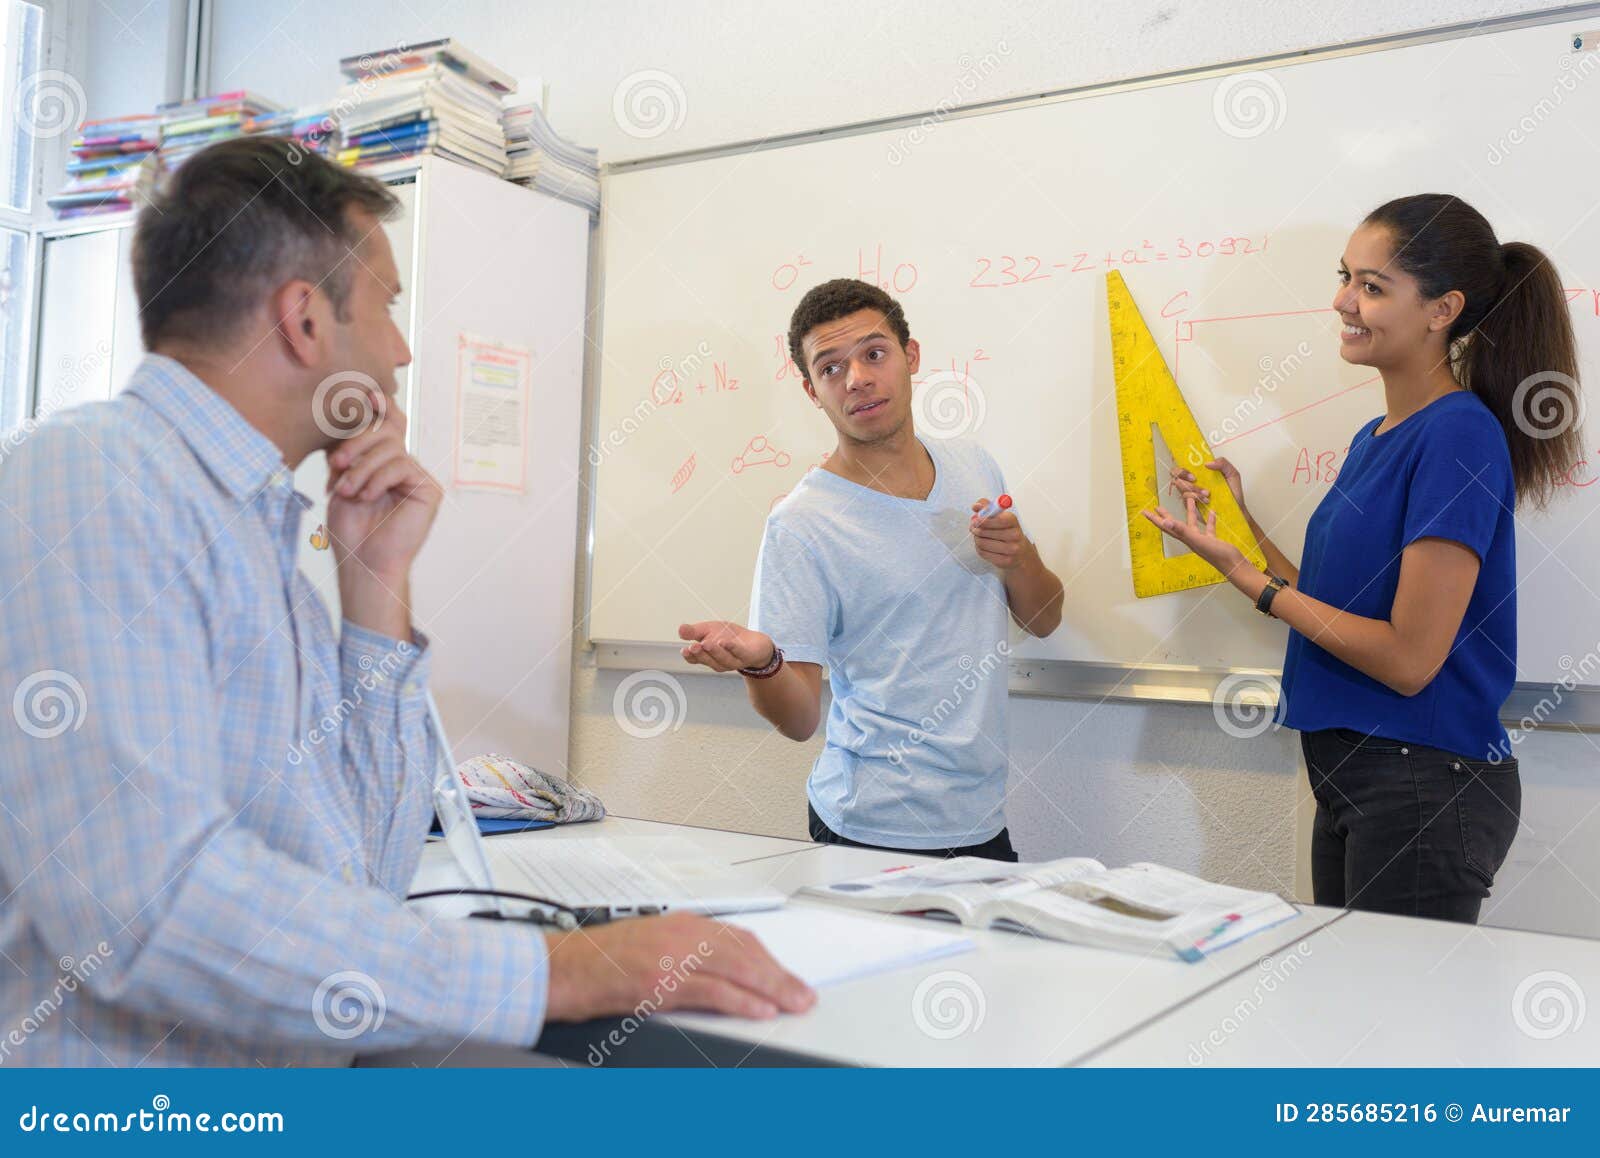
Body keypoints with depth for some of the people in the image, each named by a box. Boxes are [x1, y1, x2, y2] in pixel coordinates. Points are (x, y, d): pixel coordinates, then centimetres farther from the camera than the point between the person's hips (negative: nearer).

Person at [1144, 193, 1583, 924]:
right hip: (1353, 777, 9)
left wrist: (1247, 577, -16)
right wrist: (1242, 523, 7)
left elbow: (1409, 657, -20)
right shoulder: (1374, 437, 10)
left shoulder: (1459, 434, -16)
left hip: (1423, 783, -9)